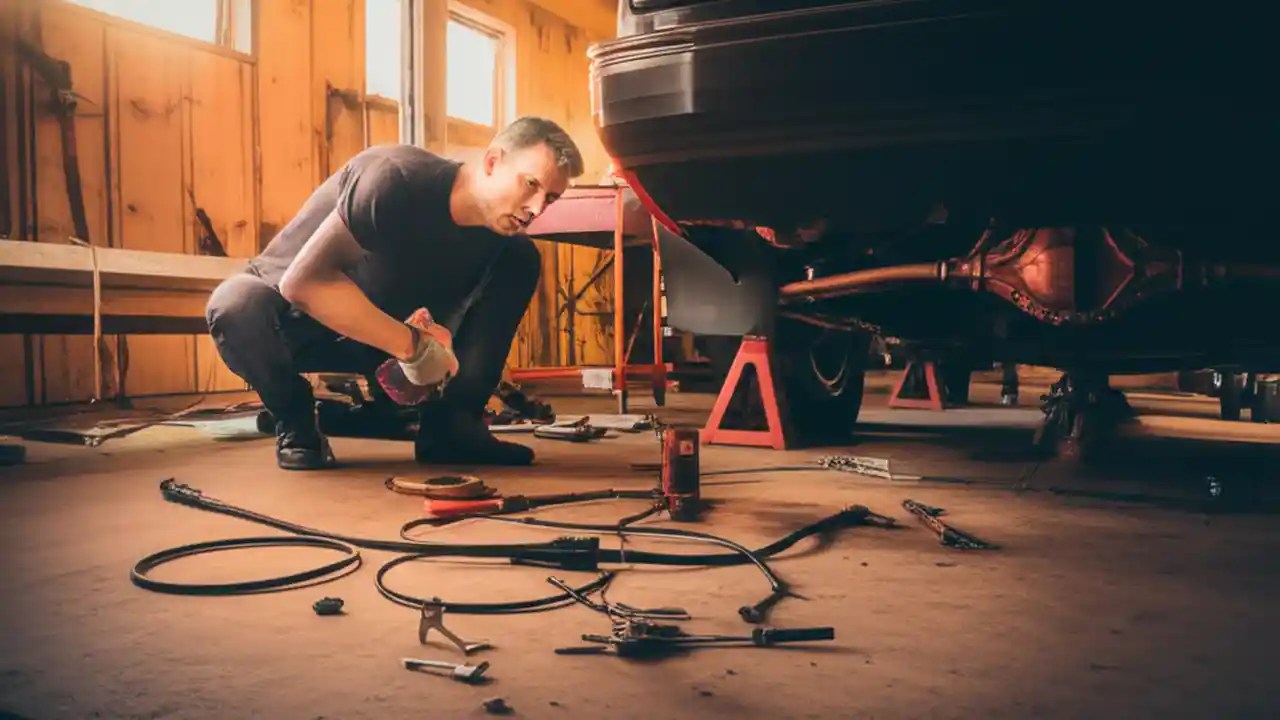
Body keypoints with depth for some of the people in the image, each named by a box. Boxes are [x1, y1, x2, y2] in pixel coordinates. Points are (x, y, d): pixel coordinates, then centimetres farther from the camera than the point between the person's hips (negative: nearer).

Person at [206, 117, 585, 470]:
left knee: (520, 259, -9)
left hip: (386, 329, 5)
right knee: (238, 304, -40)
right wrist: (410, 345, -32)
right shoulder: (397, 177, -30)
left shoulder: (496, 231, -11)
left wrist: (433, 342, -27)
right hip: (296, 319, -4)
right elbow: (303, 281, -33)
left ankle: (449, 425, -10)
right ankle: (294, 421, -9)